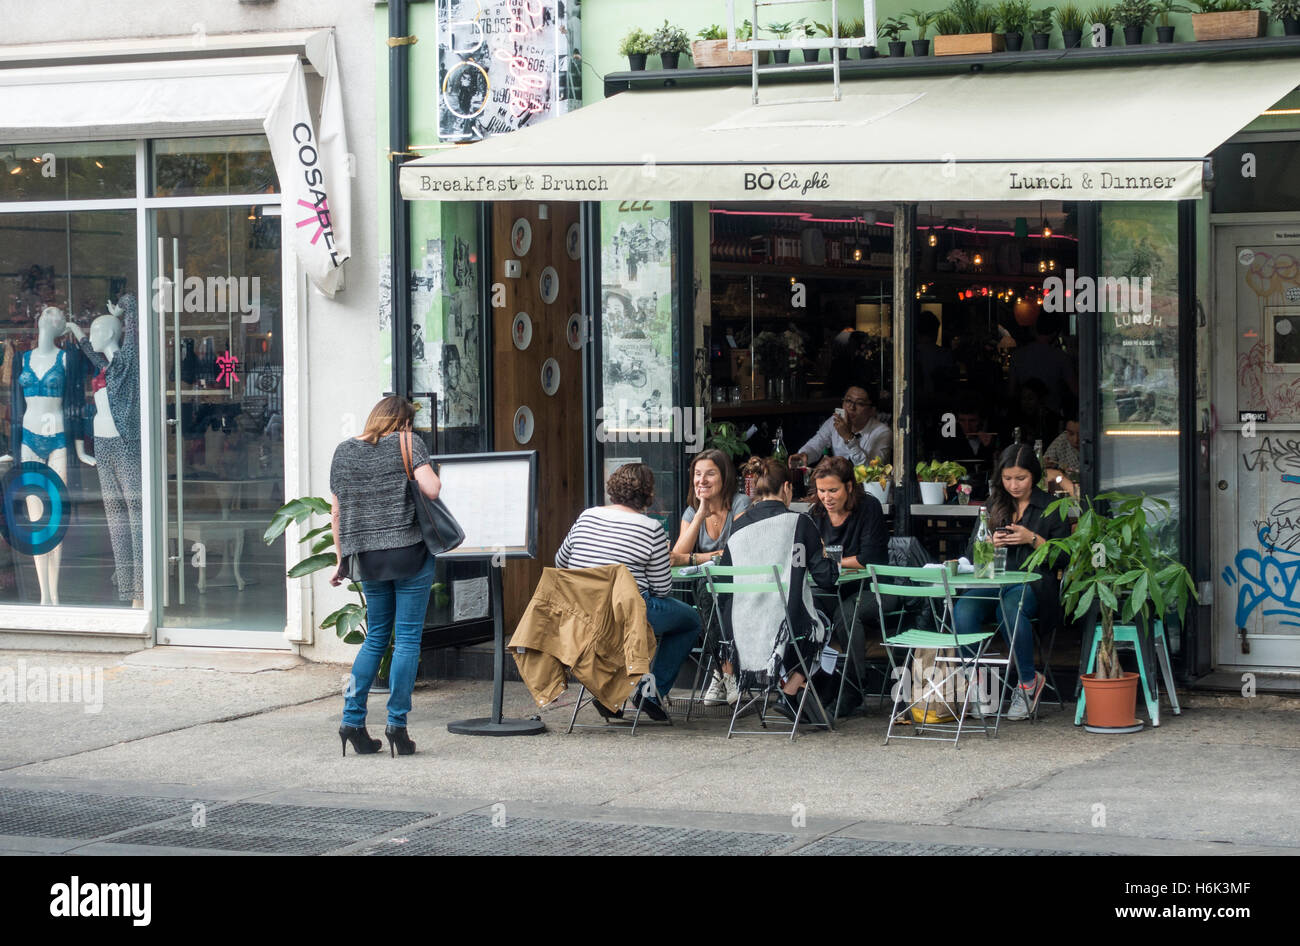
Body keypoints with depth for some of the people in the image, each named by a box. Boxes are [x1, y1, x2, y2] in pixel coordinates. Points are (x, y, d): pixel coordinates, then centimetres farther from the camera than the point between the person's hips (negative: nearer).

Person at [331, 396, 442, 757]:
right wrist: (431, 475, 6)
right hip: (409, 552, -5)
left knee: (376, 637, 16)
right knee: (408, 637, 1)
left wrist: (342, 561, 18)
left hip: (366, 556, 5)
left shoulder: (343, 452, 11)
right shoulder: (408, 444, -3)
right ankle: (397, 724, -2)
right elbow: (431, 489, -17)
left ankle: (352, 719, 7)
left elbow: (337, 513, 12)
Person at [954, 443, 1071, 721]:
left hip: (1034, 583, -3)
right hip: (994, 581, 3)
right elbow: (971, 554, 17)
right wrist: (990, 543, -4)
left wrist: (1033, 539, -10)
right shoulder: (993, 505, 19)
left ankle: (1029, 681, -17)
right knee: (962, 609, -31)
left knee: (1009, 608, -38)